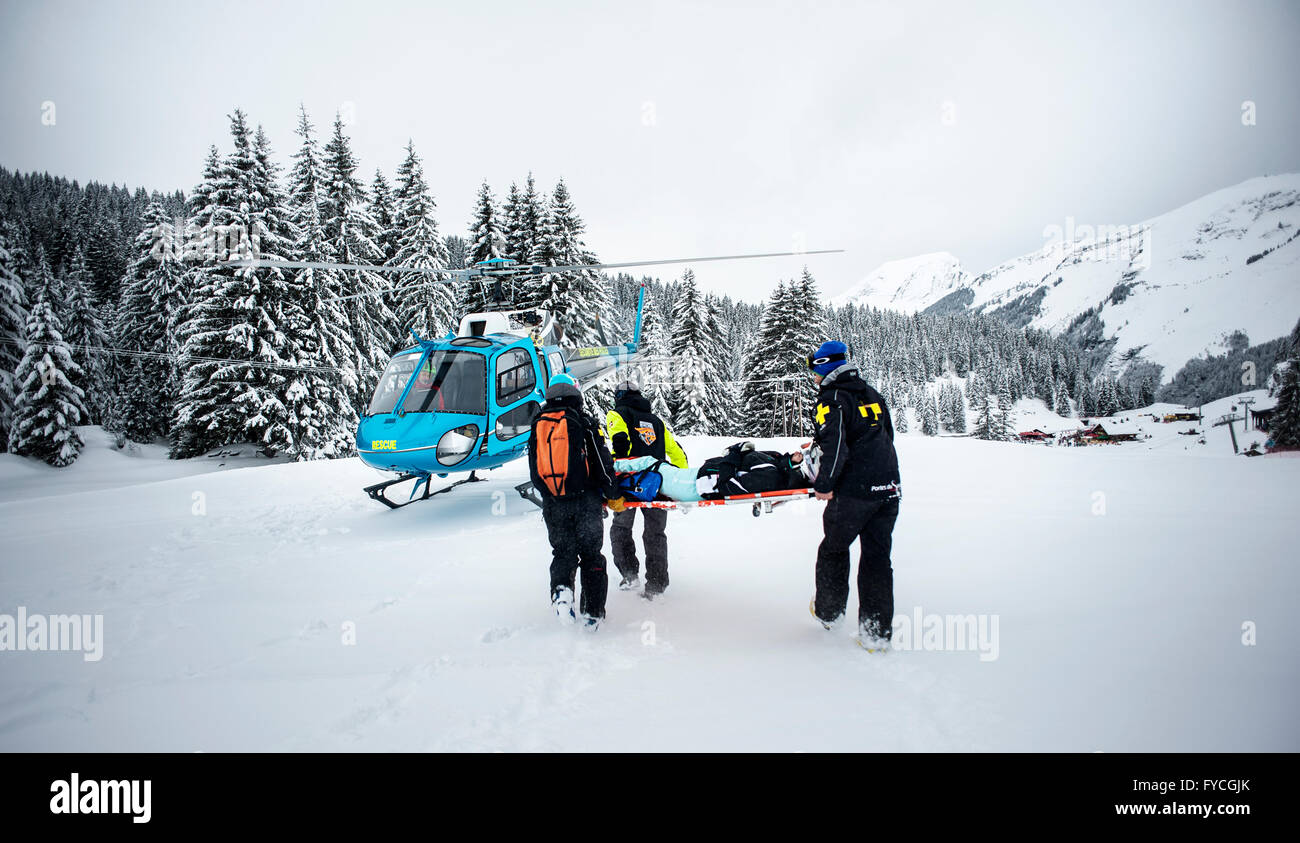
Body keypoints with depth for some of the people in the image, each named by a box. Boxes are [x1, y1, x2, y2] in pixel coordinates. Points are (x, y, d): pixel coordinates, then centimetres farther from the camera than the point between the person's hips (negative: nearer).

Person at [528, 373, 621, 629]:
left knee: (563, 551, 16)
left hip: (552, 504, 3)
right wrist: (613, 495, 5)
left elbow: (534, 469, 14)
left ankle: (561, 588, -13)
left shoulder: (537, 425, 10)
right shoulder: (583, 421, -2)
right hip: (585, 500, -3)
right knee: (591, 554, 8)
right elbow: (602, 463, -4)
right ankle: (592, 613, 7)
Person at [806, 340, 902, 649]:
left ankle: (828, 612, 27)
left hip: (854, 491, -6)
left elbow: (835, 447, -19)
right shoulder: (872, 395, 15)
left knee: (834, 548, 15)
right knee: (877, 556, 10)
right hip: (889, 488, 6)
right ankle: (878, 631, 9)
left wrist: (825, 485, -11)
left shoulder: (832, 400, -8)